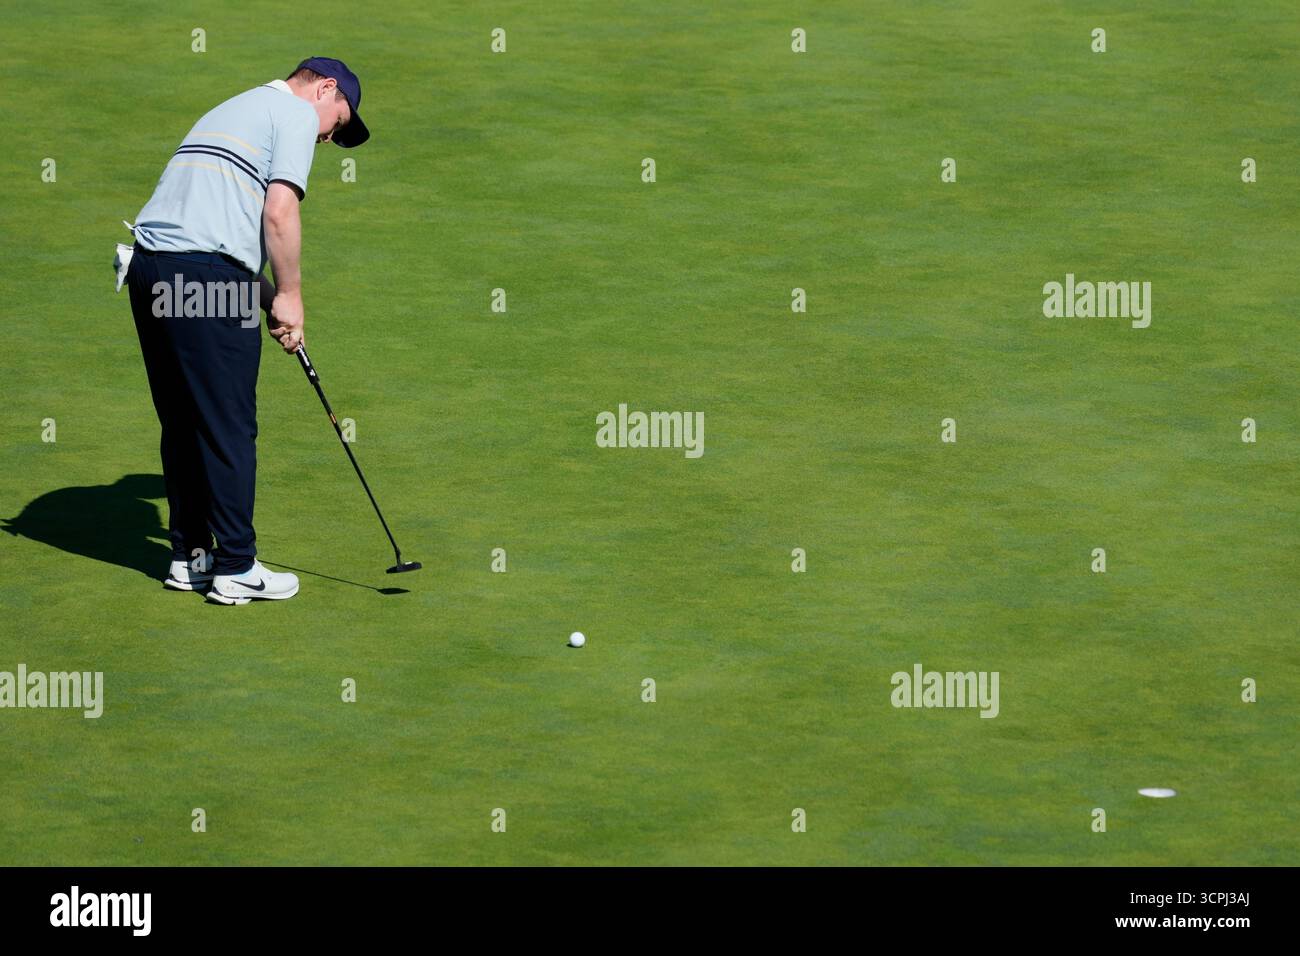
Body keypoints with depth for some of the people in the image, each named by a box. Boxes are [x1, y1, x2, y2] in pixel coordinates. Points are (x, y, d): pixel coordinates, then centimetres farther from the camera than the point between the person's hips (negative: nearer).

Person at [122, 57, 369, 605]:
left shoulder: (235, 110, 30)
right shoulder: (297, 115, 2)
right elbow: (278, 215, -10)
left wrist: (268, 299, 20)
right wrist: (289, 295, 0)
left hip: (150, 269, 9)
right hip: (208, 277, -9)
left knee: (181, 424, 15)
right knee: (229, 427, -2)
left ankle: (189, 556, 21)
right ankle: (235, 570, 2)